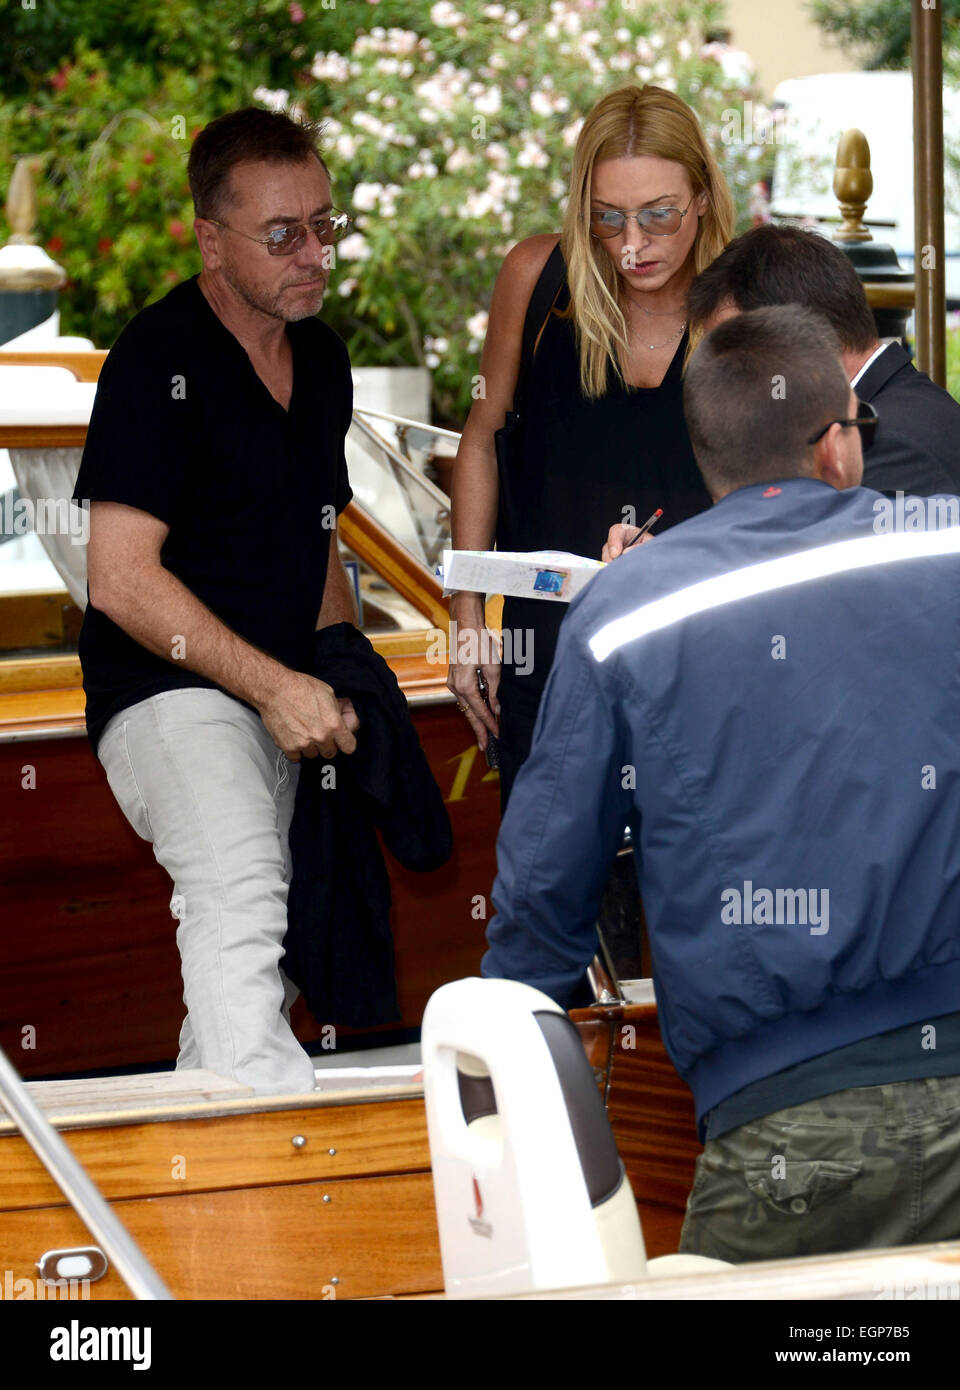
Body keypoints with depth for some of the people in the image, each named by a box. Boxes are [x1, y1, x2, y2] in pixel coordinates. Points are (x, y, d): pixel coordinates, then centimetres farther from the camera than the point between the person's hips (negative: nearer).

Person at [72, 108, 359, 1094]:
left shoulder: (321, 359, 13)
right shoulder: (159, 359, -12)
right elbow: (123, 580, -18)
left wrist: (348, 696, 18)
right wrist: (275, 686, -21)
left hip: (284, 700, 9)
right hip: (169, 688, -9)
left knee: (267, 959, 11)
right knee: (239, 897, -32)